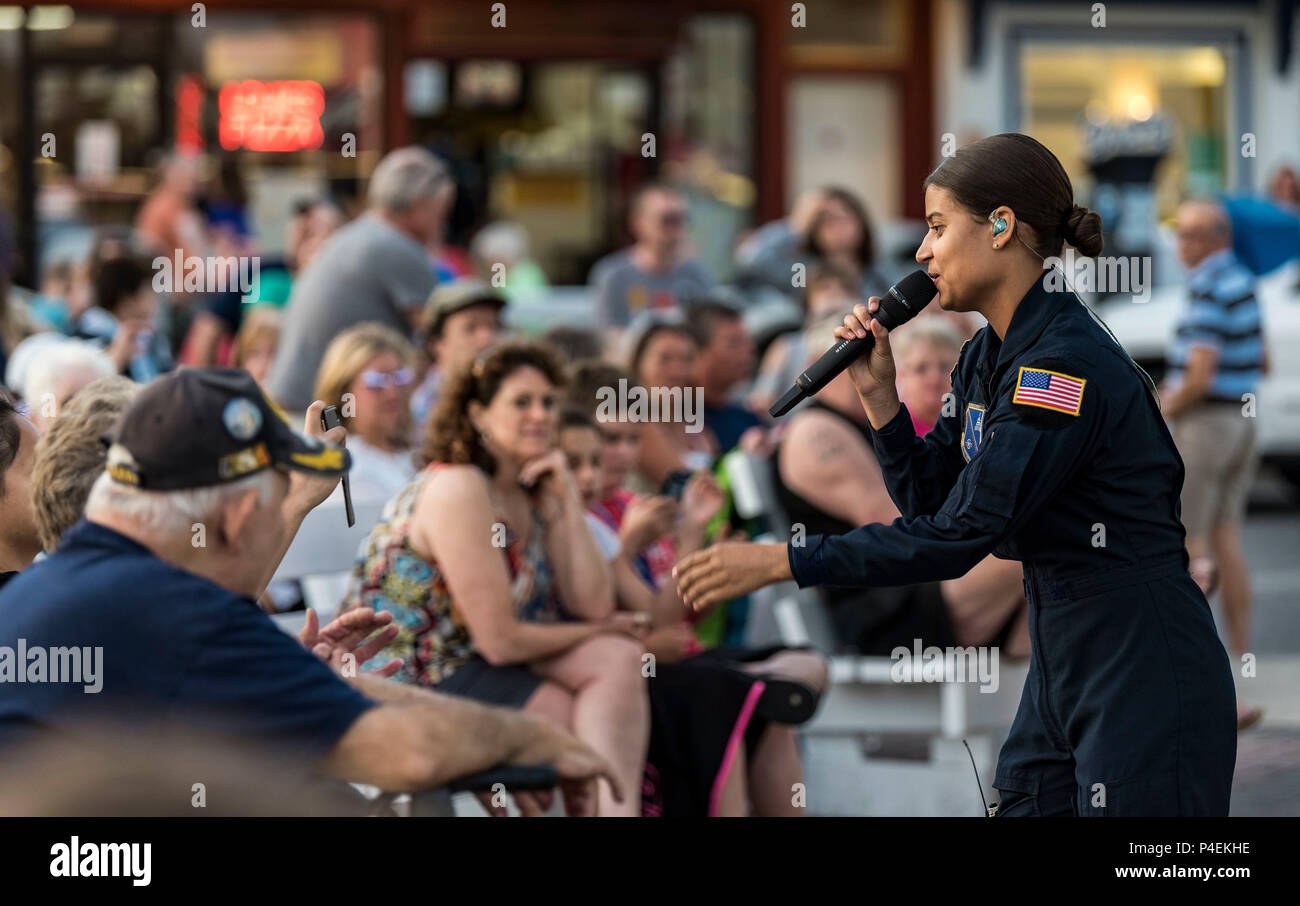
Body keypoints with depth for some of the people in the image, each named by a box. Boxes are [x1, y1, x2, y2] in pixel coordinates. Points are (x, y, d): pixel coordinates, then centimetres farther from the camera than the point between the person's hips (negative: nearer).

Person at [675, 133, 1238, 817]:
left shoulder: (1068, 364, -20)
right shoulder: (986, 359, 9)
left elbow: (960, 535, -23)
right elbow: (932, 502, 16)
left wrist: (777, 563, -21)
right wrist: (878, 396, 2)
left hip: (1145, 677, -10)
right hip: (1062, 661, 10)